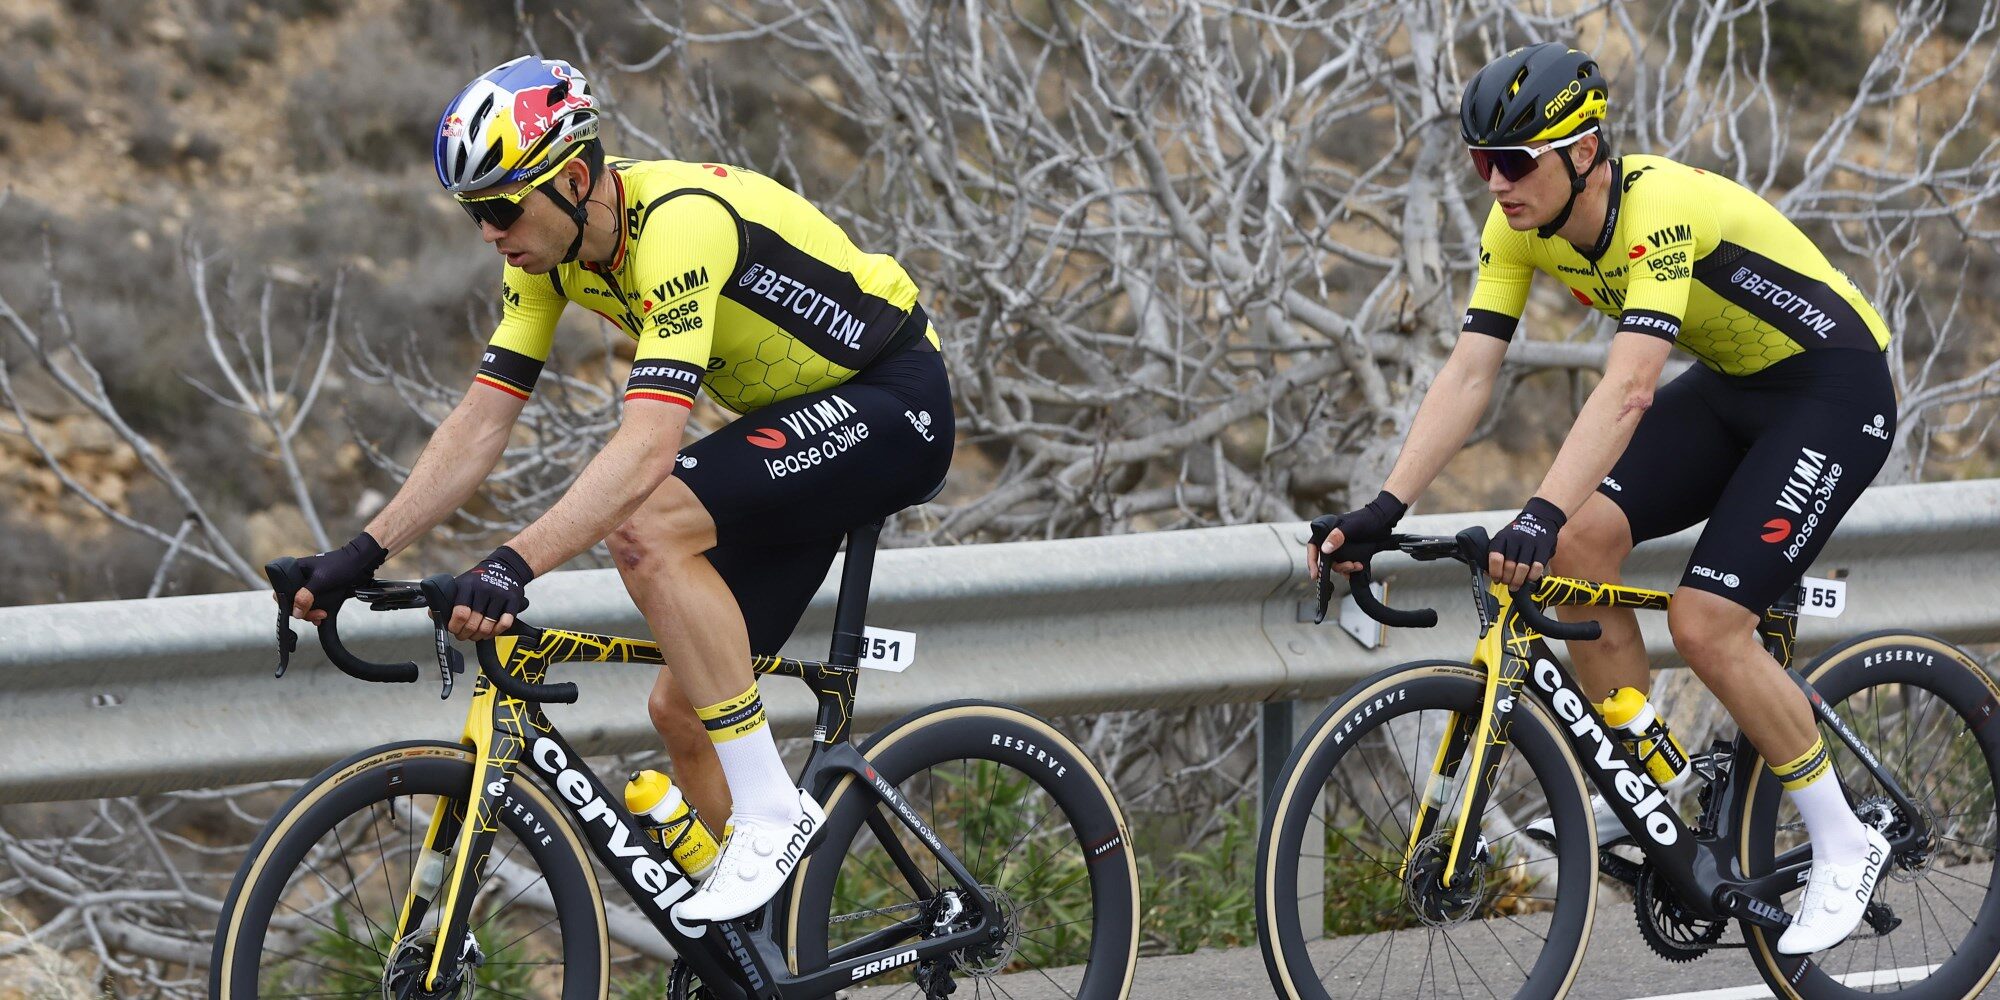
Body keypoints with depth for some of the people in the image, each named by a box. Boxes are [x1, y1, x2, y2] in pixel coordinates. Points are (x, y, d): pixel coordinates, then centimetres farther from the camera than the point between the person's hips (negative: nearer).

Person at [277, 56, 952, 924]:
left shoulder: (678, 221, -31)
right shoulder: (548, 244, -5)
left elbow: (649, 444, -41)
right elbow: (480, 425, -2)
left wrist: (514, 565, -49)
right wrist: (362, 554, -12)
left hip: (894, 403, -9)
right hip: (799, 420, 9)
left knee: (643, 525, -30)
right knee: (682, 707, 4)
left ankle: (772, 812, -22)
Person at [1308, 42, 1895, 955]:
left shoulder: (1660, 209, -33)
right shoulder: (1521, 225, -9)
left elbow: (1629, 387, -44)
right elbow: (1468, 374, -12)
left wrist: (1541, 514, -55)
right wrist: (1383, 510, -22)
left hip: (1835, 391, -8)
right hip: (1731, 387, 8)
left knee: (1705, 623, -17)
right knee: (1584, 539, -14)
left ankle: (1843, 848, 0)